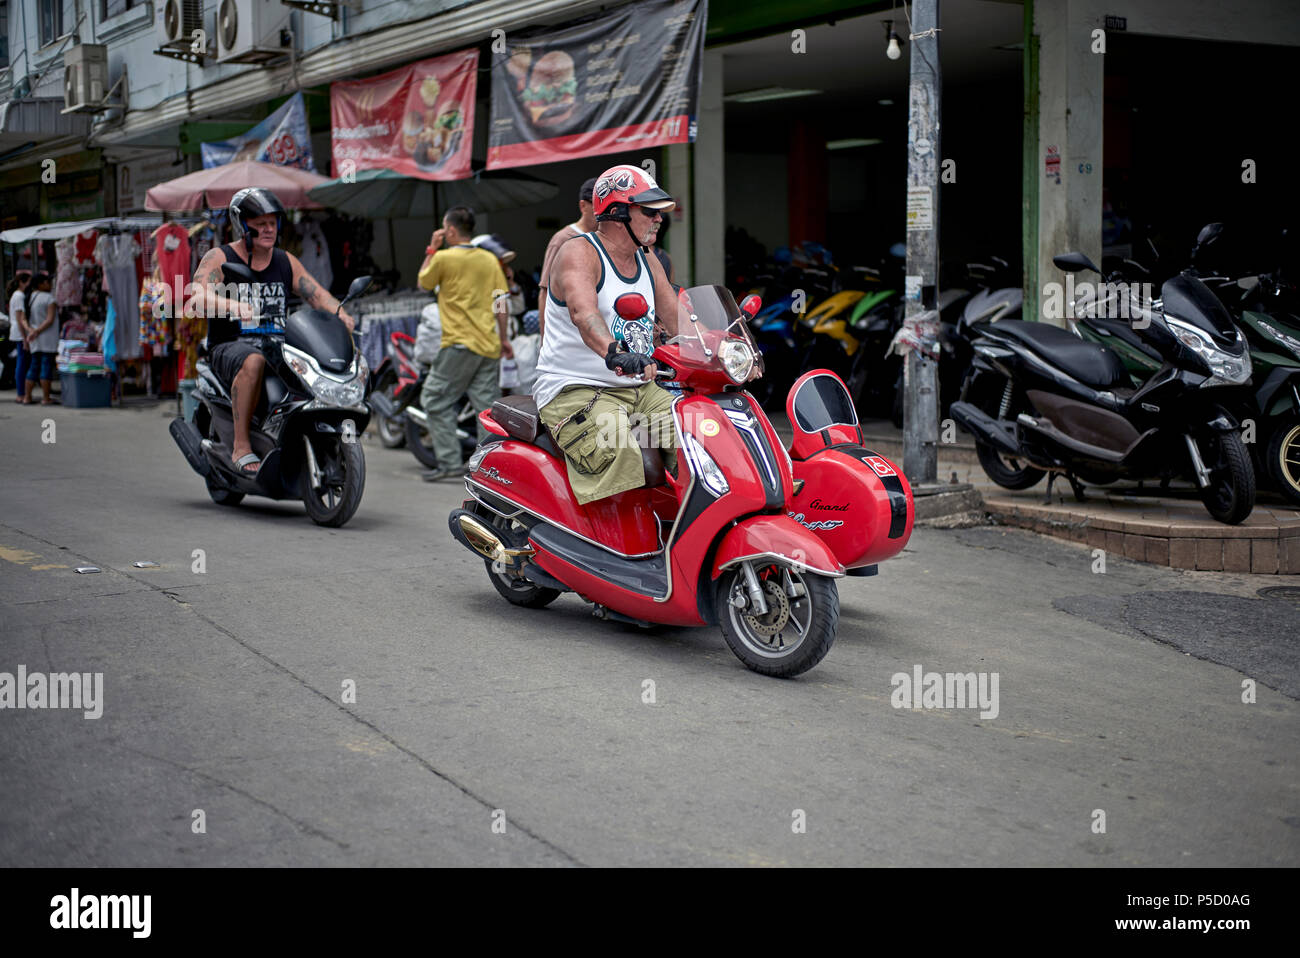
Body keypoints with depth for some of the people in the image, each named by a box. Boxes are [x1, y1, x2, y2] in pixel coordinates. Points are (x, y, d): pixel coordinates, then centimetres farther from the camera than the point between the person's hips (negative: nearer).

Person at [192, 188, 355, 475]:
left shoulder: (286, 261, 16)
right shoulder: (219, 258, 1)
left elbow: (318, 295, 7)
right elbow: (200, 297, -17)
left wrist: (341, 314, -16)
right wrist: (234, 306, -39)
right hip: (230, 346, -5)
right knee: (253, 362, -40)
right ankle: (241, 446, -33)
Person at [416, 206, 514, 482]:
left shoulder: (443, 258, -6)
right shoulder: (490, 259, 8)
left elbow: (423, 282, 11)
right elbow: (500, 301, 8)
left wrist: (432, 249, 17)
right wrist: (504, 339, 15)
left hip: (459, 344, -5)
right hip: (489, 345, 5)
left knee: (436, 401, 5)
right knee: (487, 406, 5)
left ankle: (450, 462, -1)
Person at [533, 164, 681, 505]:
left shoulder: (648, 263, 16)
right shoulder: (579, 254, -10)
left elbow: (681, 324, 16)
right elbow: (583, 313, -31)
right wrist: (615, 352, -51)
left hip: (639, 391, 8)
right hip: (575, 392, -8)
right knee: (619, 451, -35)